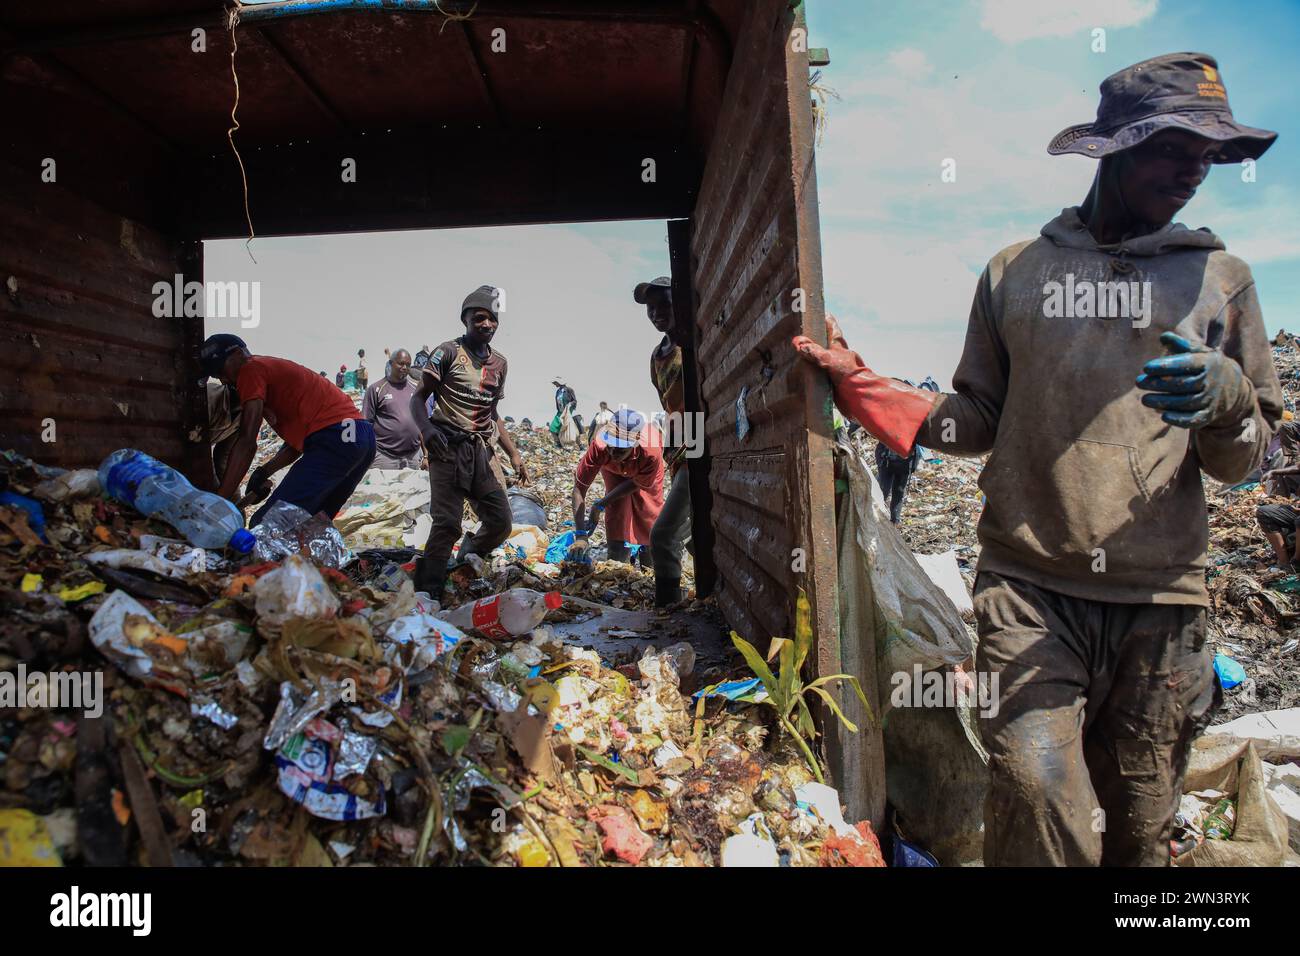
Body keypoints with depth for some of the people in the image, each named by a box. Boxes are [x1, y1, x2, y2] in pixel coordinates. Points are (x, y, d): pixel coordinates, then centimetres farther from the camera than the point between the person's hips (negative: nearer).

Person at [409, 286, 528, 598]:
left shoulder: (499, 363, 15)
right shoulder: (449, 352, -2)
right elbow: (418, 398, -3)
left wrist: (513, 454, 17)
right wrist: (427, 428, -23)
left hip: (482, 450, 6)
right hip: (449, 447, -6)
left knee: (500, 522, 3)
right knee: (447, 522, -14)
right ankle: (427, 594, -7)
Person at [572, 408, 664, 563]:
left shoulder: (651, 452, -48)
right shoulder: (599, 446, -47)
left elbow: (636, 483, -28)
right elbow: (579, 487, -40)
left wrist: (600, 506, -26)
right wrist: (580, 535, -46)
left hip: (644, 472, 0)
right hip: (613, 469, 1)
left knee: (650, 512, 3)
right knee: (616, 510, -13)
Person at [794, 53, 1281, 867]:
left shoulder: (1219, 278, 10)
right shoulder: (1014, 272, 9)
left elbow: (1245, 459, 10)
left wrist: (1227, 395, -12)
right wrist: (864, 385, 0)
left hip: (1160, 599, 2)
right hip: (1028, 588, -1)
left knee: (1140, 830, 11)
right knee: (1038, 802, -16)